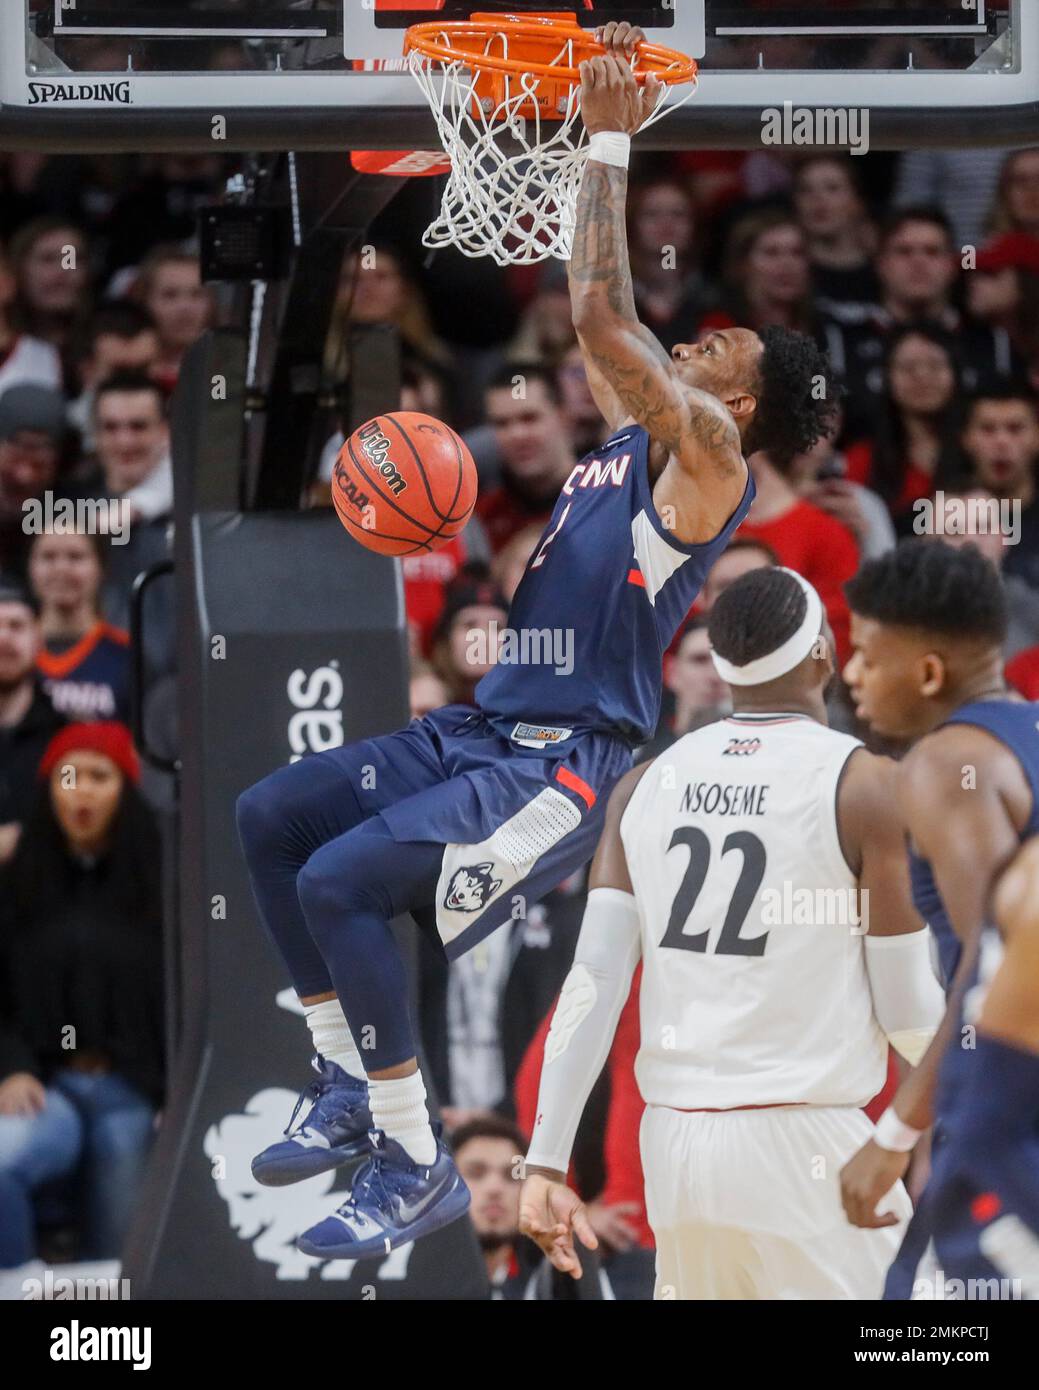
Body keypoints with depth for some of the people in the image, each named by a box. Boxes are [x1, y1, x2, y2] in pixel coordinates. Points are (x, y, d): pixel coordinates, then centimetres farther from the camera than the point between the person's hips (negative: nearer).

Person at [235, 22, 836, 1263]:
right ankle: (352, 1089, 12)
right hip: (485, 728, 10)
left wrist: (612, 142, -15)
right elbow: (599, 315, 21)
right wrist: (600, 138, 16)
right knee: (269, 818, 7)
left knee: (340, 878, -24)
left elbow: (602, 315, -19)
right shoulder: (633, 438, 14)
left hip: (565, 765, -10)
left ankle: (417, 1169, -16)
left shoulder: (707, 457, -11)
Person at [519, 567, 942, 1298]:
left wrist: (547, 1162, -1)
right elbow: (907, 1008, -5)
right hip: (802, 1151, -6)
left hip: (674, 1144, 6)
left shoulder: (647, 786, 8)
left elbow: (594, 981, 0)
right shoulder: (867, 785, -6)